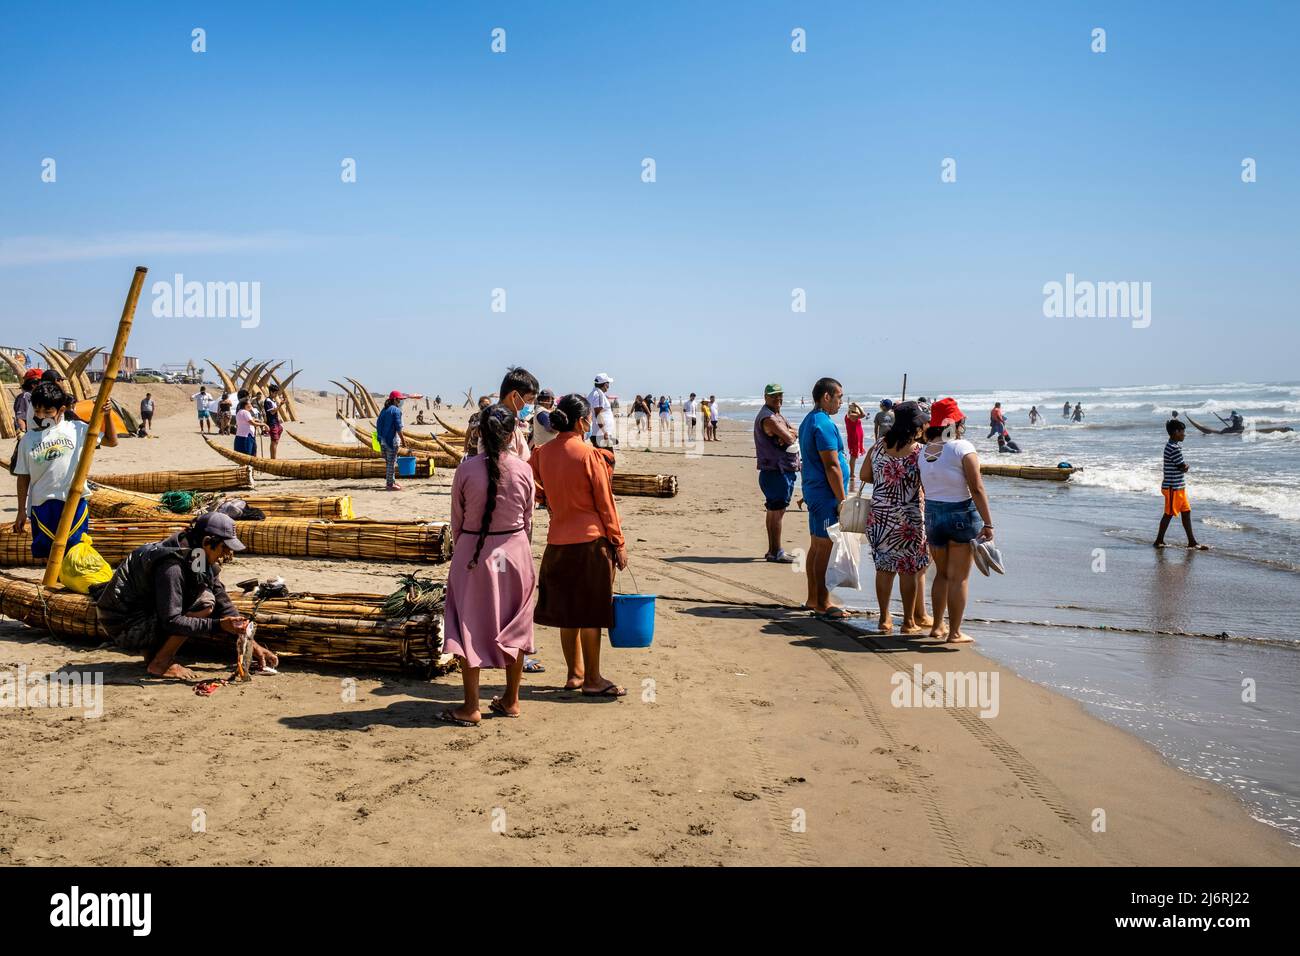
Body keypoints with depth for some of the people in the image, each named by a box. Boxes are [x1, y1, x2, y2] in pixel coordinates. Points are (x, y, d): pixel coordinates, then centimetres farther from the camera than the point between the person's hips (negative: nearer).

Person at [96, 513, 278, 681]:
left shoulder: (199, 558, 2)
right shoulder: (172, 565, -26)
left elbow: (223, 603, 5)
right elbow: (171, 622, -27)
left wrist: (251, 643, 1)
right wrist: (219, 625, -30)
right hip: (123, 627, -9)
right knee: (204, 602, -21)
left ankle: (151, 649, 8)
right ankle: (160, 663, -11)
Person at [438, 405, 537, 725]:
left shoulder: (466, 469, -11)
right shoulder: (523, 470, -7)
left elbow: (457, 521, -2)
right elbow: (528, 519, 3)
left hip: (473, 552, -2)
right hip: (515, 550, 2)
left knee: (470, 627, 7)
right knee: (513, 626, 15)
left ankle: (471, 707, 9)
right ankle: (510, 700, 24)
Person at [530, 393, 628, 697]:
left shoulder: (543, 453, 3)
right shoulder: (590, 454, -12)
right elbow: (605, 502, -9)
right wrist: (619, 543, -3)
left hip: (558, 540, 6)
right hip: (591, 538, -6)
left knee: (567, 608, 13)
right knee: (590, 612, 1)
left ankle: (574, 673, 22)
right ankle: (592, 679, 8)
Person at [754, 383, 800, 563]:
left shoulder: (777, 415, 18)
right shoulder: (768, 418, -16)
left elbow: (795, 434, 9)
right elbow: (789, 438, -20)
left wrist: (787, 433, -11)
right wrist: (789, 434, 1)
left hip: (784, 469, 10)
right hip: (775, 470, -10)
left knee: (775, 511, 14)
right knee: (776, 511, -7)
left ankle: (773, 551, 22)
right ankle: (775, 553, -4)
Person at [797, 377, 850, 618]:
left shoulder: (808, 421, 15)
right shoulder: (824, 424, -17)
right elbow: (832, 466, -20)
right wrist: (842, 500, -17)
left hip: (813, 490, 10)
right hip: (826, 493, -10)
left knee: (816, 546, 15)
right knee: (825, 548, -5)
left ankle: (813, 599, 23)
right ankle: (822, 604, -1)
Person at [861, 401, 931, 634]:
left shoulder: (879, 445, 1)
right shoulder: (919, 451, -13)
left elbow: (865, 476, 10)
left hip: (879, 517, 4)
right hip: (908, 518, -4)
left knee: (884, 568, 12)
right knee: (909, 569, 6)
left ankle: (884, 619, 20)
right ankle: (909, 621, 14)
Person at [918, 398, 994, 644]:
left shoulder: (924, 451, 2)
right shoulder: (962, 448, -14)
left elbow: (925, 488, 6)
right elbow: (977, 489, -17)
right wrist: (988, 524, -14)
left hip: (932, 514, 5)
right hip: (961, 515, -5)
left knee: (941, 573, 20)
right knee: (959, 577, 3)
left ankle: (937, 626, 26)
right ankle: (954, 633, 8)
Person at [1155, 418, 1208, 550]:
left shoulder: (1174, 445, 13)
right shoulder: (1174, 448, -20)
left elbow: (1182, 466, 17)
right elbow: (1183, 467, -17)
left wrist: (1184, 466, -3)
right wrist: (1186, 466, 3)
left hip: (1179, 486, 10)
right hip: (1173, 487, -10)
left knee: (1186, 512, 10)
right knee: (1169, 514, -1)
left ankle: (1192, 541, 13)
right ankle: (1159, 540, 8)